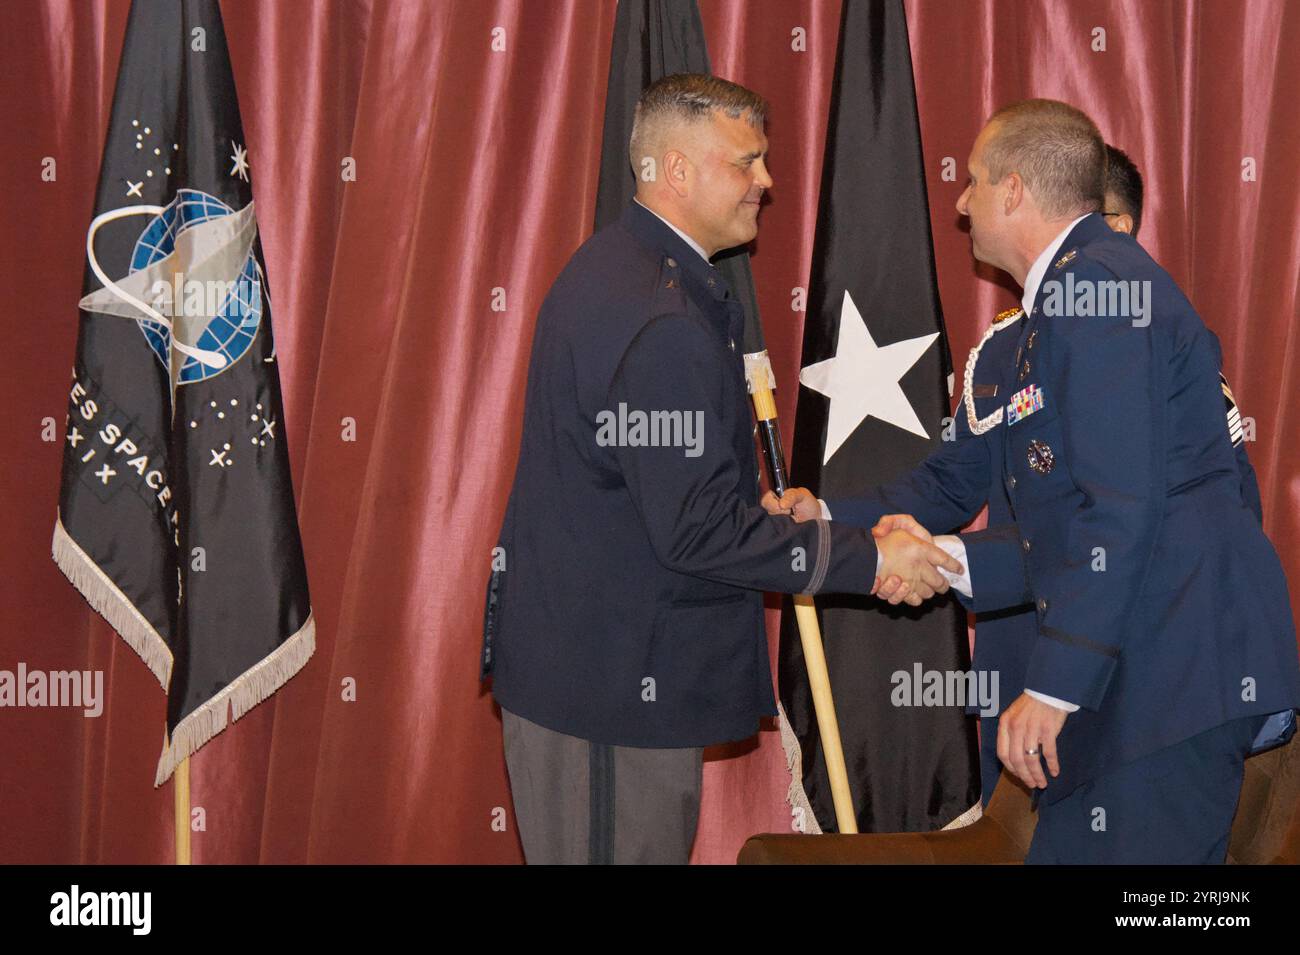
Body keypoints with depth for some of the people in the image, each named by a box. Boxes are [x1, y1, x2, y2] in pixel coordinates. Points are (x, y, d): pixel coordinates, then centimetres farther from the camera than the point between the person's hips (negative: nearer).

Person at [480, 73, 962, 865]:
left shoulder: (610, 268, 11)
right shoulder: (661, 321, -23)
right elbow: (698, 529, -24)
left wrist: (773, 513, 16)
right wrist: (871, 560, -18)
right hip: (610, 681, -11)